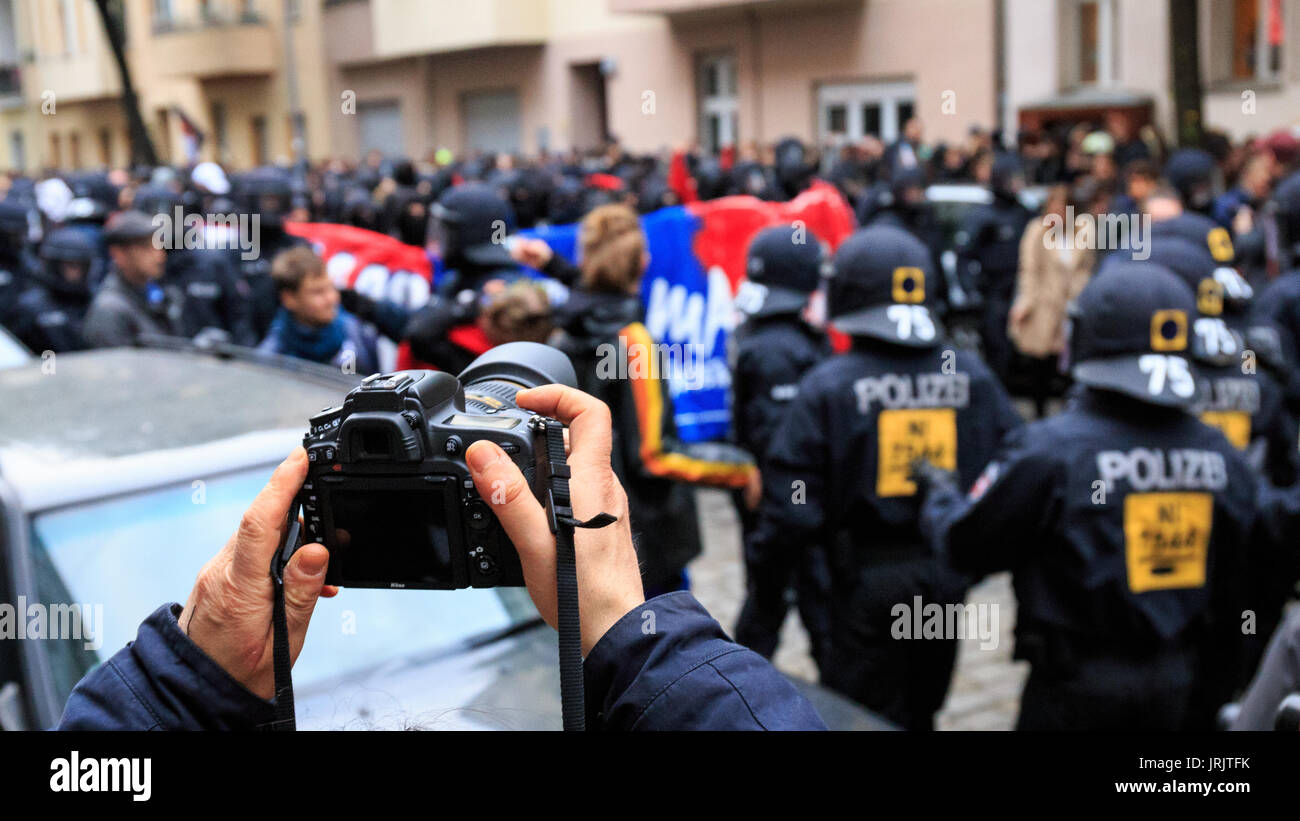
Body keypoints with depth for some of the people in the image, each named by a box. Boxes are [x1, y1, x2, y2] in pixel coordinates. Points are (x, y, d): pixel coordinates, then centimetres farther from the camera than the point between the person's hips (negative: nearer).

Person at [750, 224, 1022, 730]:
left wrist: (766, 556, 1)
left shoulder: (828, 386, -15)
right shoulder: (973, 377, -4)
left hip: (869, 577, -4)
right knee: (919, 713, 24)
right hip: (948, 574, 4)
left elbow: (794, 503, -16)